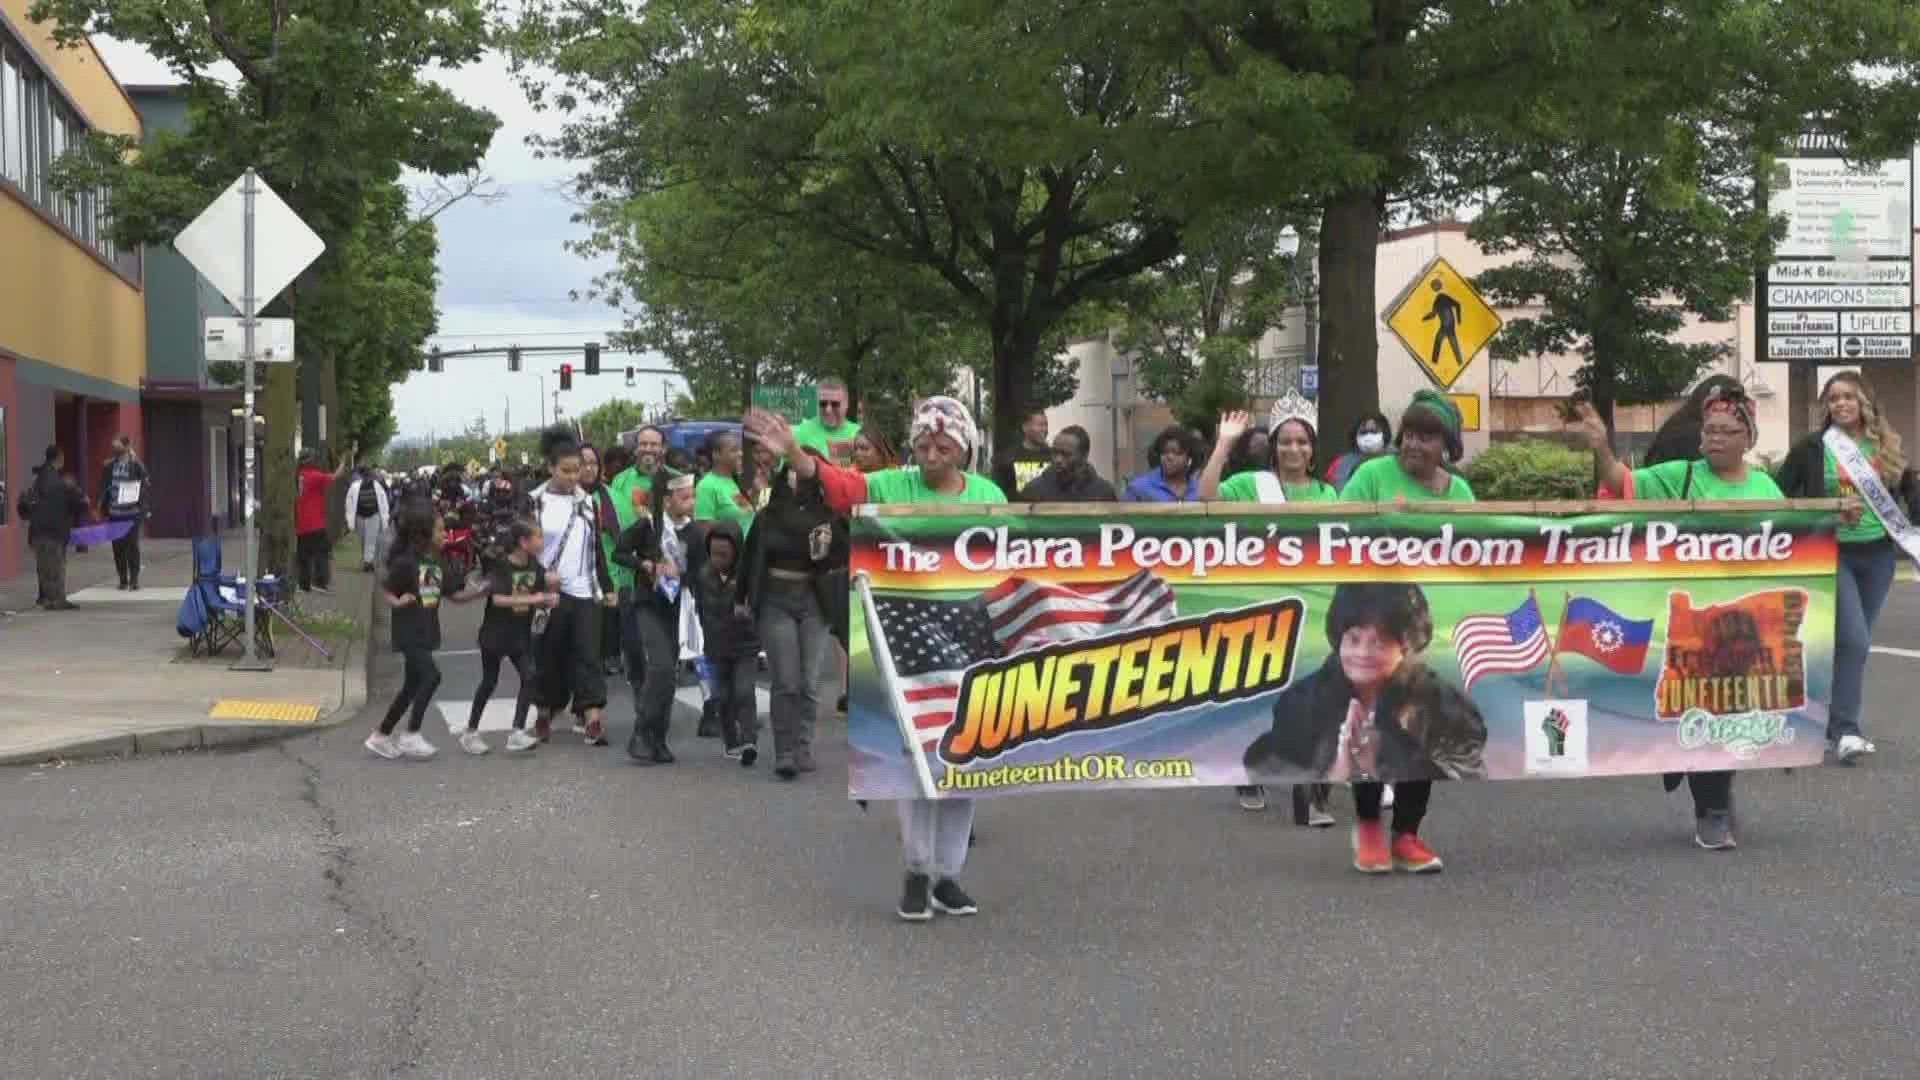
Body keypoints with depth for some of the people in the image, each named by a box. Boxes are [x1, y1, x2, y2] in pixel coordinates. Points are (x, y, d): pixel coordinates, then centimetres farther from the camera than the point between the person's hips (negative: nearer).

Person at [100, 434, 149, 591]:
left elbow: (143, 488, -5)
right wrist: (103, 509, 8)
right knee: (118, 548, 6)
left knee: (132, 546, -2)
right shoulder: (109, 466, 8)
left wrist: (143, 509, -12)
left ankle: (134, 579, 4)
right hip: (114, 513, 4)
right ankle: (123, 579, 13)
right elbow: (104, 488, 13)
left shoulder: (136, 465, -4)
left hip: (131, 513, -4)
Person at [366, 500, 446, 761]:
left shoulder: (436, 562, 7)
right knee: (431, 676, -19)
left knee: (413, 686, 13)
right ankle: (411, 736, -9)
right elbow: (385, 591, -10)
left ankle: (381, 736, 25)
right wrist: (397, 602, -27)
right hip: (408, 633, -8)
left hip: (426, 632, 8)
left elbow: (450, 593, 15)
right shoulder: (405, 563, -16)